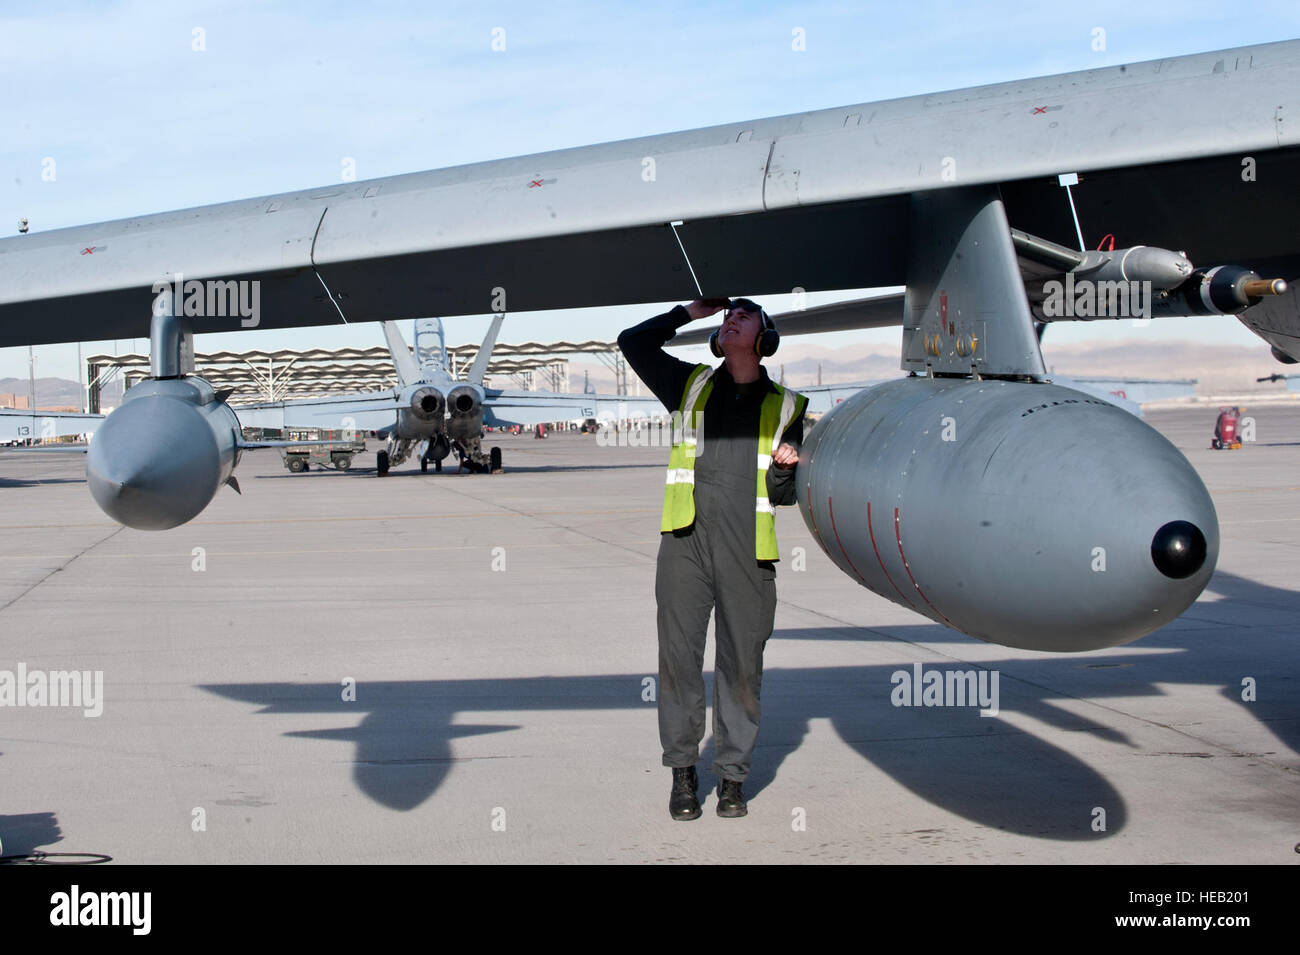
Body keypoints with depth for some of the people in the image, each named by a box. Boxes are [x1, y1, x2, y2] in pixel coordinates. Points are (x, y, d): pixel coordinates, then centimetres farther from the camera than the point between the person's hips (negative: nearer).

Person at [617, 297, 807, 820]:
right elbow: (633, 343, 20)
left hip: (747, 543, 0)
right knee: (678, 654, -2)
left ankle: (732, 775, 12)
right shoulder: (691, 385, 18)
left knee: (742, 663, 1)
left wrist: (783, 468, -6)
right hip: (686, 537, 0)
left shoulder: (785, 407, 16)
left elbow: (785, 494, 16)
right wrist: (691, 311, 20)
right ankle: (683, 772, 9)